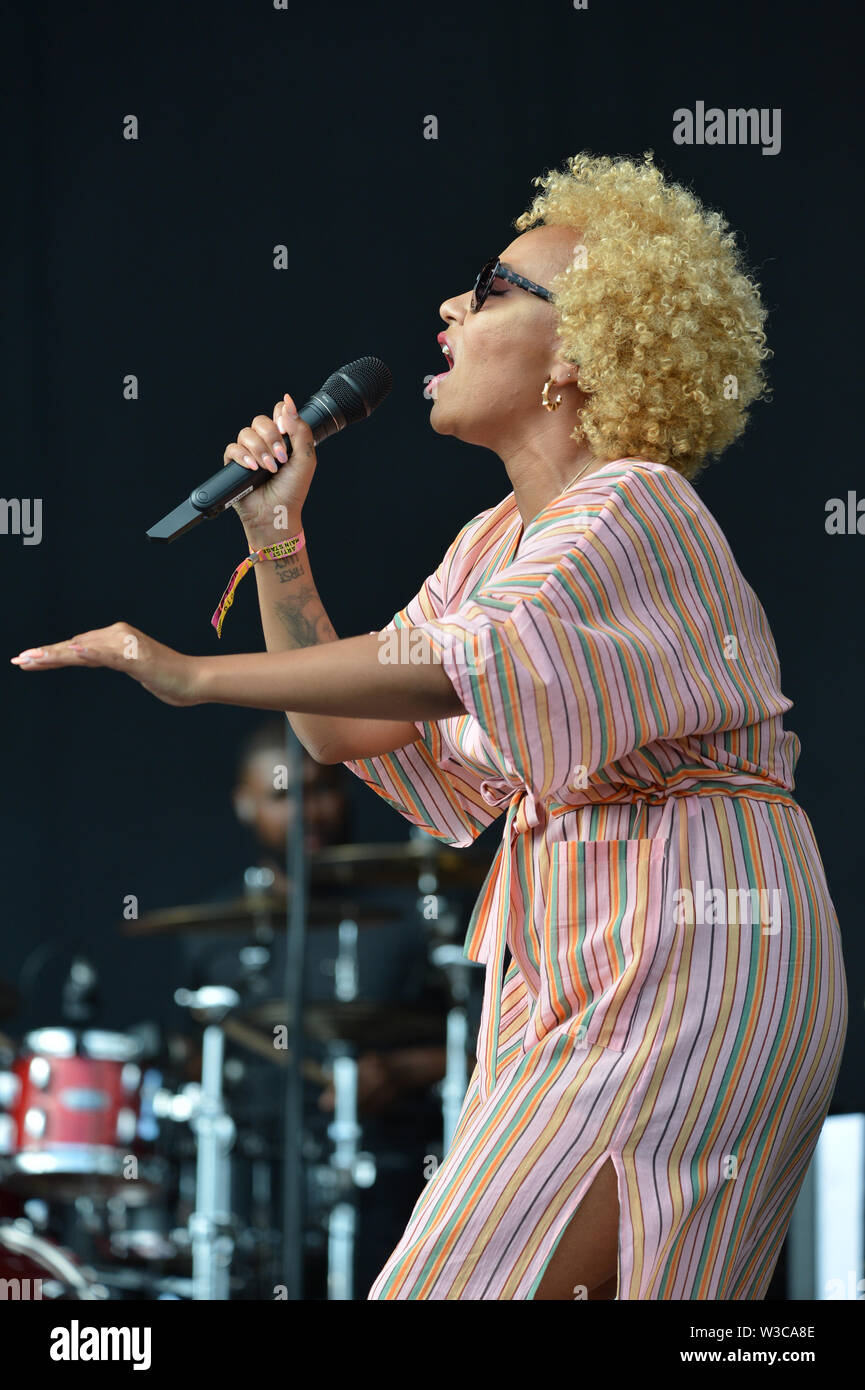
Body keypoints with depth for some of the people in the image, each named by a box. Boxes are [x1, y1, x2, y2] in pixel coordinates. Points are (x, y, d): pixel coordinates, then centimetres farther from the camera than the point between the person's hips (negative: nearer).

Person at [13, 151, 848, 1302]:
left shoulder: (640, 511, -13)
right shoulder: (494, 541, 16)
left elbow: (459, 664, -30)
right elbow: (342, 730, 18)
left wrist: (198, 675, -27)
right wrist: (275, 534, 8)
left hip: (693, 958, -9)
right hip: (556, 967, 9)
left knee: (492, 1275, -15)